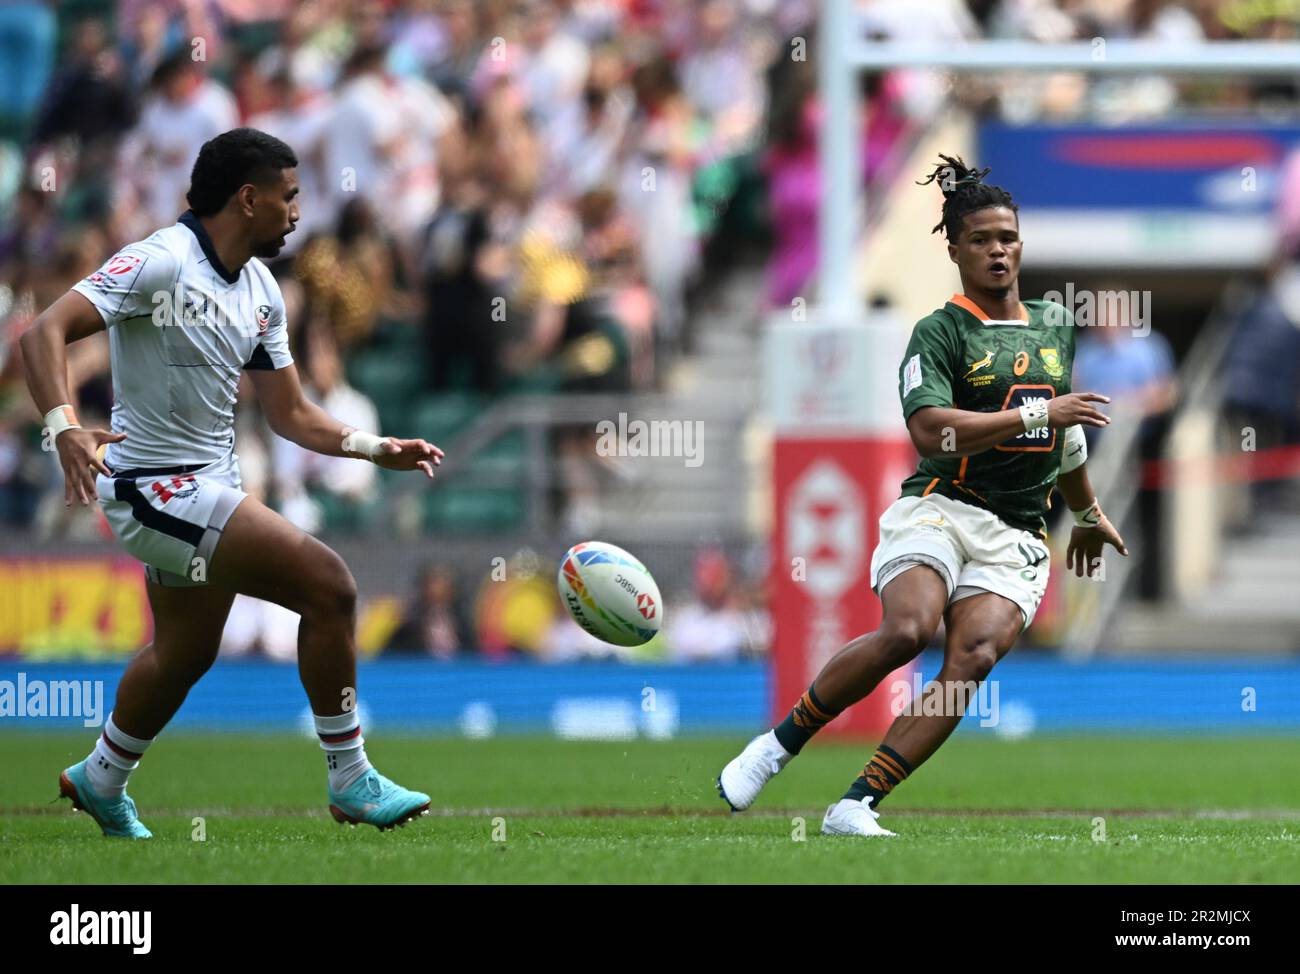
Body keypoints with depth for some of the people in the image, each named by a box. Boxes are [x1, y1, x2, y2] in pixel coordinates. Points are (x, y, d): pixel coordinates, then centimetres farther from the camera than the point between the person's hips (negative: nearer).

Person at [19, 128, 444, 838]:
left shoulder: (261, 293, 9)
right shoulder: (161, 262, -18)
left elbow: (290, 415, 16)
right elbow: (45, 333, -25)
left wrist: (377, 448, 3)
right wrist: (64, 428, -40)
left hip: (208, 484, 10)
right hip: (156, 488, -10)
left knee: (184, 653, 24)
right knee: (329, 586, -16)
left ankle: (101, 783, 46)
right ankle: (352, 783, -5)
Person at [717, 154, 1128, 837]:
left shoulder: (1056, 325, 20)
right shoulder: (940, 332, -1)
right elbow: (930, 431, -18)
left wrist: (1088, 515, 46)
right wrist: (1037, 414, -17)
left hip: (1017, 537, 5)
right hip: (939, 511, -5)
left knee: (974, 657, -22)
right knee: (907, 629, -31)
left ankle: (856, 807, -25)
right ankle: (777, 745, -10)